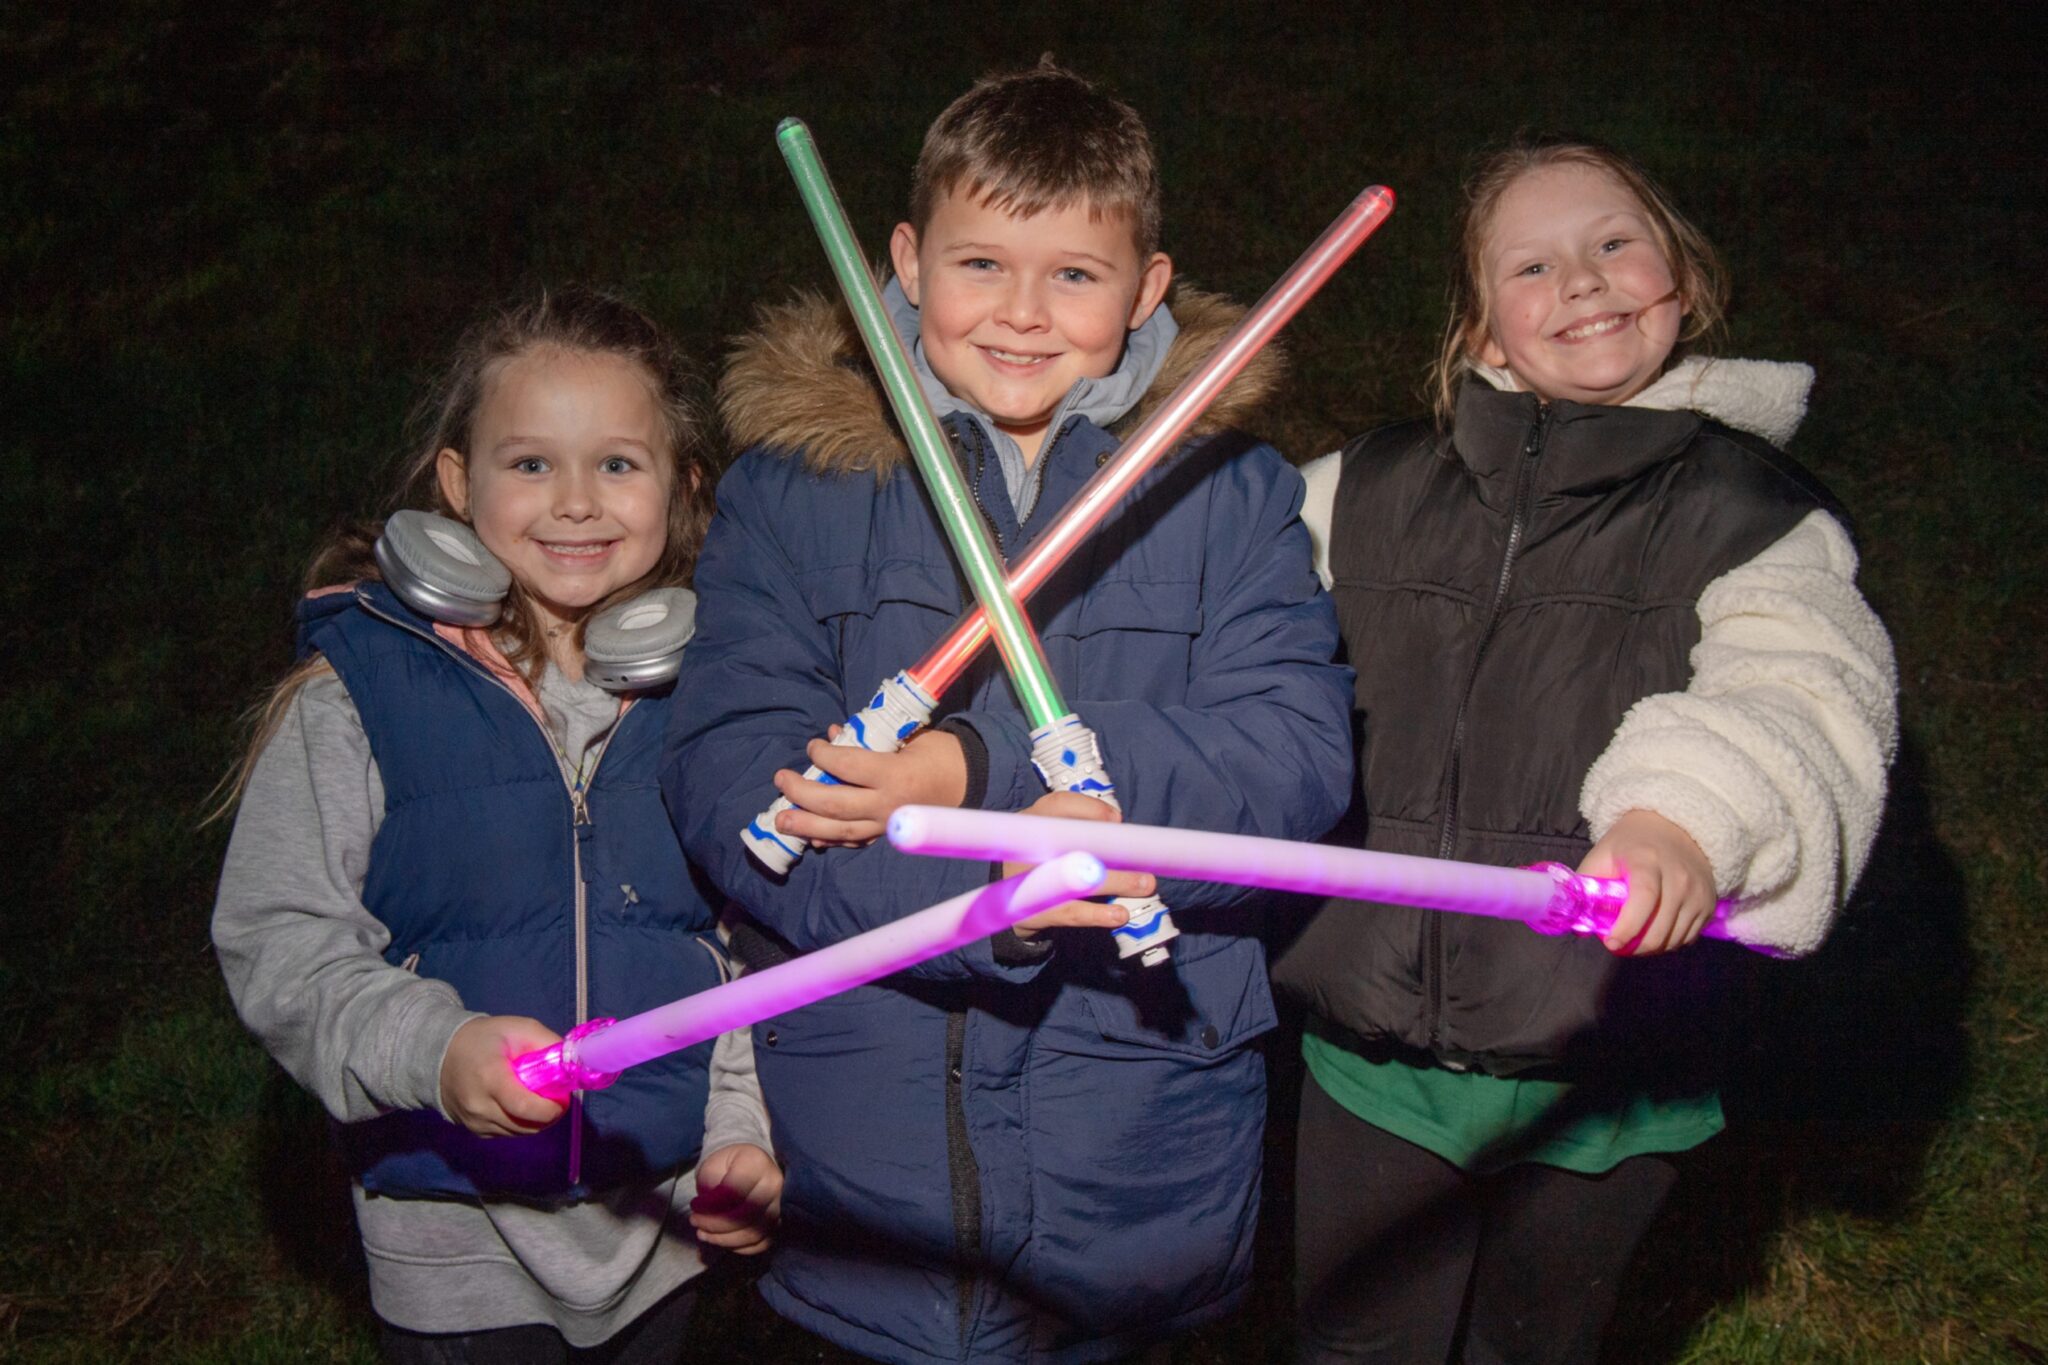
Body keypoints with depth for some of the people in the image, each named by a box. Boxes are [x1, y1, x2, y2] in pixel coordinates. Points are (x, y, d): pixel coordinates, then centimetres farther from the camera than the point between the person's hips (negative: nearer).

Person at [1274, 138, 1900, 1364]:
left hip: (1601, 1085, -1)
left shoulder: (1754, 513, -2)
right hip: (1375, 1060, 2)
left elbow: (1803, 693, -20)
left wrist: (1696, 814, -41)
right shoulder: (1365, 495, 5)